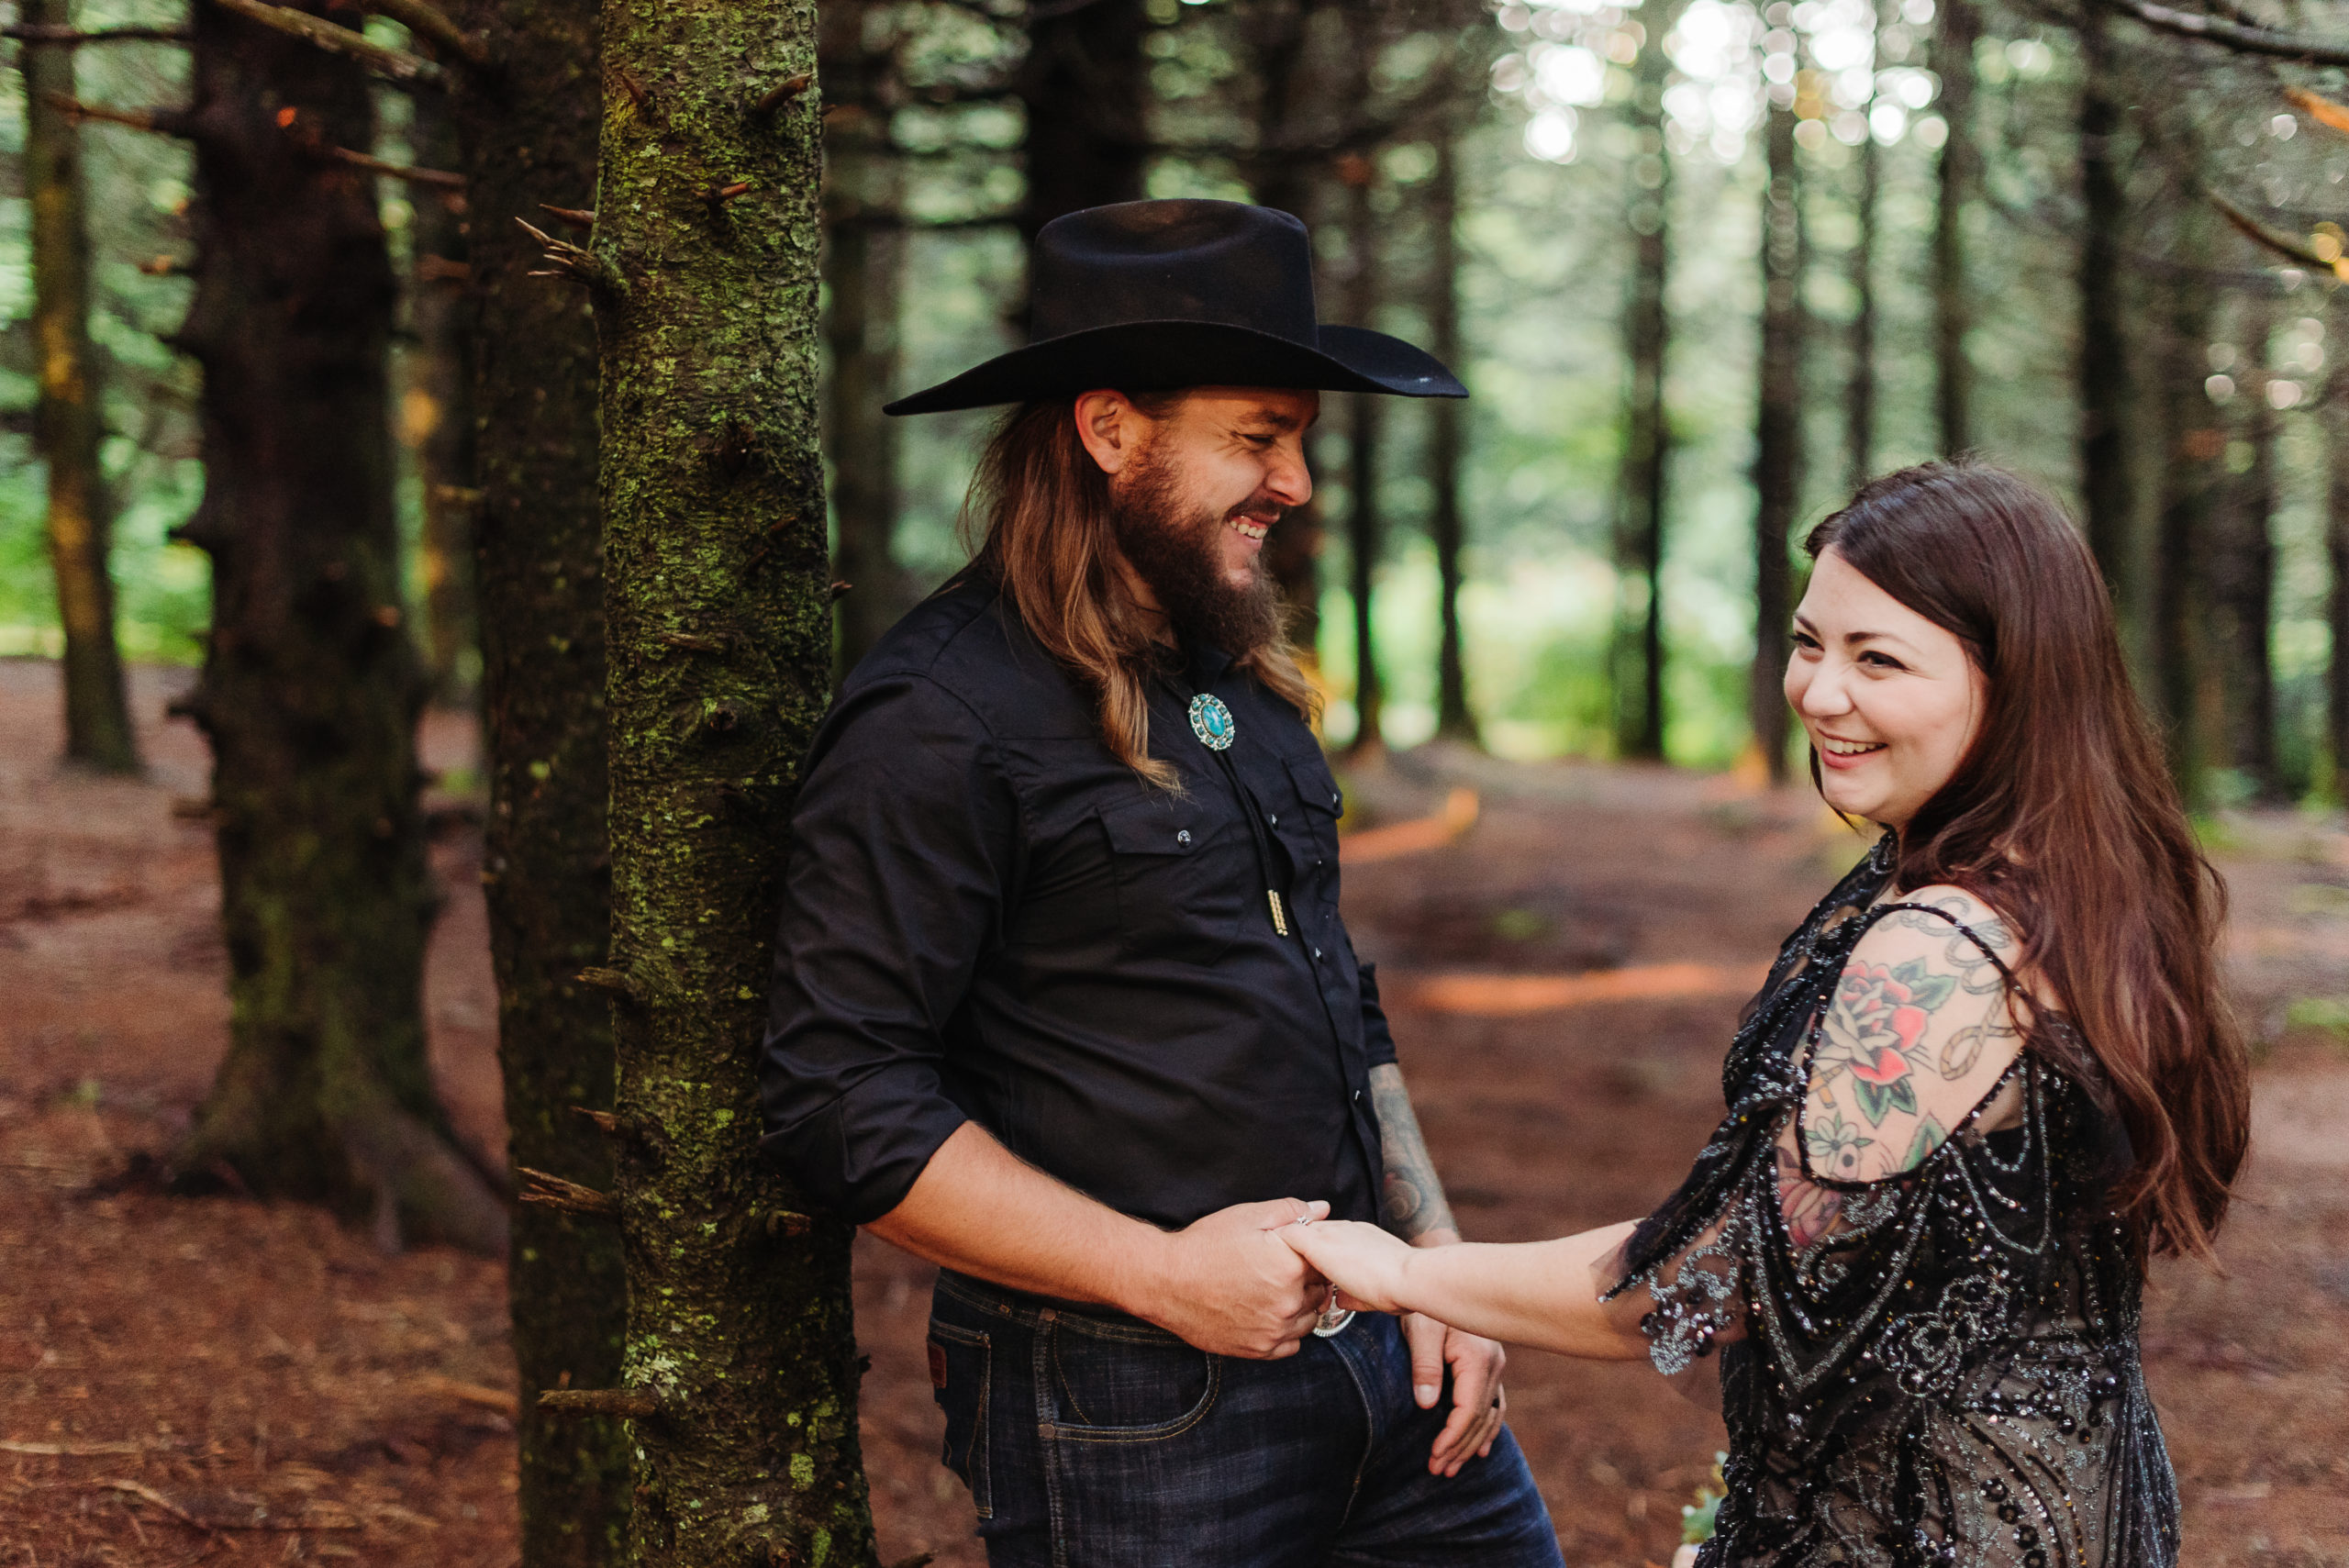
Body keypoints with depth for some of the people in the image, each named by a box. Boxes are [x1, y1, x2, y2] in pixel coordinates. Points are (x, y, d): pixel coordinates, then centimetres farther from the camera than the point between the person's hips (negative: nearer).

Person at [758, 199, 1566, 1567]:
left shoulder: (1241, 680, 12)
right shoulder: (938, 720, -14)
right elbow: (848, 1106, -18)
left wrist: (1438, 1251, 10)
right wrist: (1164, 1274, -18)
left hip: (1378, 1348, 8)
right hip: (1129, 1406, -7)